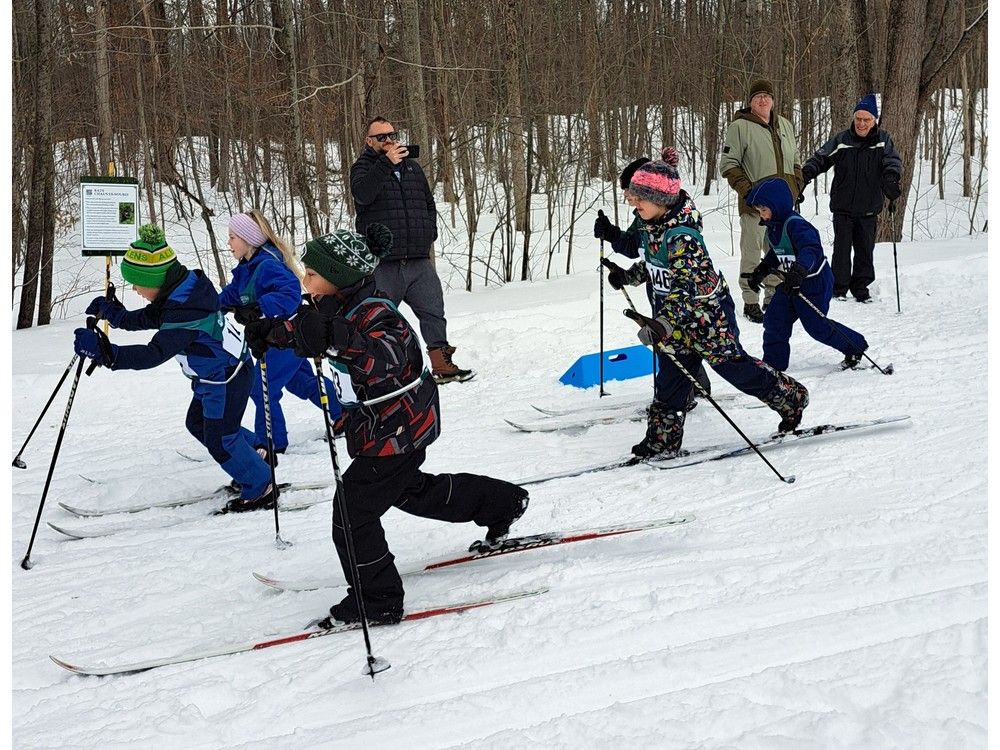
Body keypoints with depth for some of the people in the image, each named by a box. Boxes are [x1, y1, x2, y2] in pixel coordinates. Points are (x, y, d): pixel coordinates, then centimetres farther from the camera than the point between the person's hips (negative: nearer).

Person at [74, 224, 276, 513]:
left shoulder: (184, 310, -35)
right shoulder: (181, 289, -4)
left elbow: (155, 353, -41)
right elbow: (148, 318, 10)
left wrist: (105, 353, -46)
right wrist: (114, 314, -6)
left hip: (226, 379, -11)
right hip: (212, 375, 11)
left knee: (220, 440, 0)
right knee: (198, 424, 23)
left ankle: (261, 490, 17)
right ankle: (255, 468, 34)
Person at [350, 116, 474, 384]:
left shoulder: (413, 168, 17)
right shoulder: (363, 168, 0)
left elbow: (429, 203, 28)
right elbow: (362, 194, -23)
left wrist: (430, 231, 12)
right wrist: (386, 163, -29)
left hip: (419, 261, 5)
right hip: (382, 264, -5)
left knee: (433, 312, 3)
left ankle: (441, 364, 11)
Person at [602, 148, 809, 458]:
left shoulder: (681, 236, -31)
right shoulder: (652, 227, -1)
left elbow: (693, 289, -34)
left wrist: (664, 323, -42)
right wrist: (630, 276, 11)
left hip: (708, 311, -8)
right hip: (675, 316, 8)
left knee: (734, 366, 4)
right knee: (672, 374, 9)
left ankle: (792, 398, 25)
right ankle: (662, 438, 15)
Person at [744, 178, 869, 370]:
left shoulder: (795, 224, -24)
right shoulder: (773, 227, 7)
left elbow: (811, 249, -39)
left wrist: (798, 271, -52)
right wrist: (761, 271, 19)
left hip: (814, 281, -9)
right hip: (791, 283, 9)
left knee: (816, 326, -2)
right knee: (774, 319, 4)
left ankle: (855, 347, 18)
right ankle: (774, 363, 13)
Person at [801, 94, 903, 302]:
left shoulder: (882, 140, 1)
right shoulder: (842, 140, -2)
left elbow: (892, 160, -10)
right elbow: (821, 158, -3)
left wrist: (891, 175, -32)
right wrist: (806, 174, -20)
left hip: (869, 208, 1)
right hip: (843, 207, -1)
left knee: (865, 249, 7)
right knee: (842, 248, -4)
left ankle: (861, 287, 19)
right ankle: (839, 287, 6)